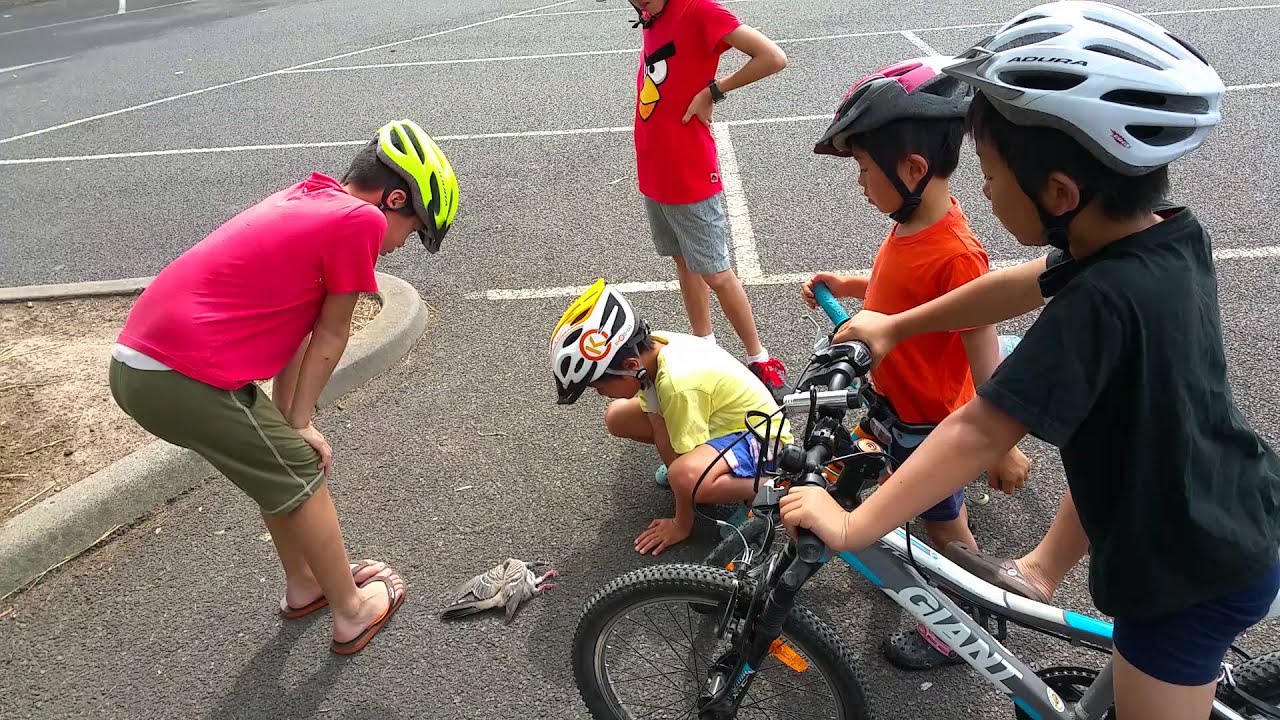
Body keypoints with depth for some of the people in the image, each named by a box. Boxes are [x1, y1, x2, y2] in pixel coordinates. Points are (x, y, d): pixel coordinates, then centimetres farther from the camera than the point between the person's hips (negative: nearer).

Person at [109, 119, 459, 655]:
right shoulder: (362, 219, -10)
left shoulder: (302, 199, 17)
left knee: (277, 460, 24)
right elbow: (330, 337, -3)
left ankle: (303, 585, 42)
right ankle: (353, 613, 26)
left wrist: (286, 421, 14)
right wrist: (298, 424, 7)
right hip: (188, 379, -9)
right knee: (303, 475, 9)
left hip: (132, 362, 9)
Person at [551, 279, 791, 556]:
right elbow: (660, 430, -8)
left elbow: (684, 462, -24)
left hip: (761, 436, -8)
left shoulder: (677, 383, -36)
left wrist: (681, 524, -11)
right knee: (617, 417, 2)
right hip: (721, 418, 8)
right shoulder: (648, 346, -14)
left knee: (687, 475, -39)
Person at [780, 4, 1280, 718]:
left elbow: (978, 432, -33)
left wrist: (853, 525, -27)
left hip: (1193, 577, -8)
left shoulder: (1105, 300, -33)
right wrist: (895, 324, 9)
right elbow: (1025, 285, 2)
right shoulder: (1178, 232, -8)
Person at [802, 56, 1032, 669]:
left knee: (942, 523, 14)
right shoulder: (912, 223, -6)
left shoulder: (954, 254, -33)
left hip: (927, 420, -7)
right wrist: (843, 285, 0)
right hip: (897, 399, 7)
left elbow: (984, 355, -27)